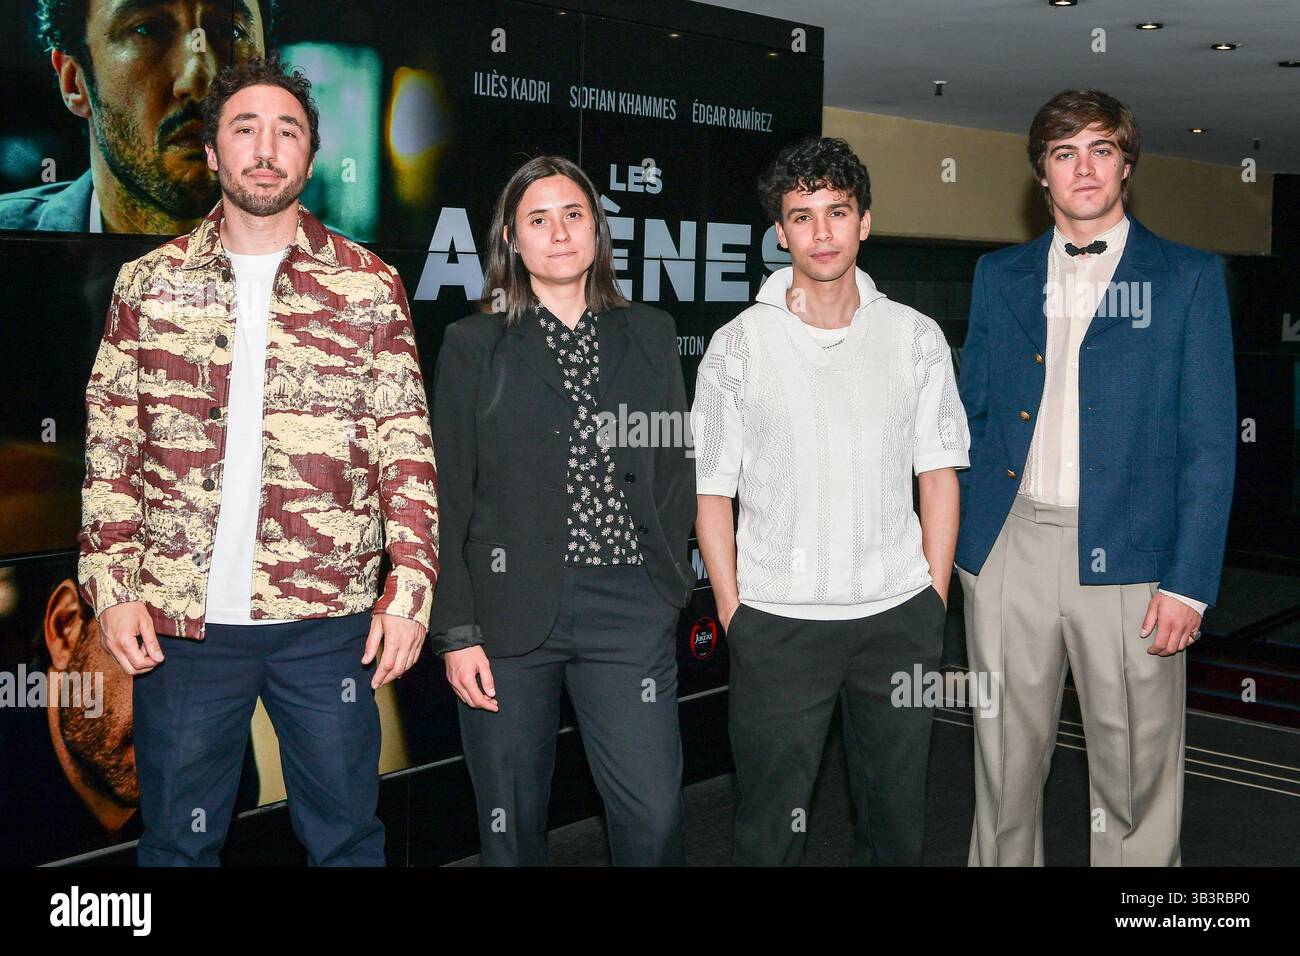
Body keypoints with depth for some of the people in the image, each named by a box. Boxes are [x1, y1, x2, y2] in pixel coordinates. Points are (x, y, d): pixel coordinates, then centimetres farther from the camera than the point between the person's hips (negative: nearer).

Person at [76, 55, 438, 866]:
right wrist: (113, 585, -1)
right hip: (180, 619, 1)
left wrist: (411, 587, -6)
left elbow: (406, 448, 1)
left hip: (327, 618, -1)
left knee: (345, 835, 11)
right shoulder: (148, 283, 7)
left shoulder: (369, 287, 3)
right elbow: (110, 446, 6)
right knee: (178, 841, 14)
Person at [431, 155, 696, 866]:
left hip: (629, 611, 1)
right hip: (510, 611, -1)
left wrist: (666, 580, 5)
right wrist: (456, 631, -4)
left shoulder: (650, 335, 11)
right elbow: (449, 495, 1)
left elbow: (677, 469, 14)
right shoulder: (474, 344, 5)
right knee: (511, 825, 8)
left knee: (654, 819, -3)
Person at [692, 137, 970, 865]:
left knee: (897, 817, 14)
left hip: (899, 616, 2)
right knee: (772, 824, 7)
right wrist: (733, 612, -3)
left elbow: (939, 474, 7)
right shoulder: (738, 346, -1)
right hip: (777, 621, -1)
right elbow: (712, 491, 1)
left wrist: (935, 600, 2)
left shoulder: (917, 337, 4)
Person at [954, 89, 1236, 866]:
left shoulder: (1189, 278, 2)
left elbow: (1210, 443, -2)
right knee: (1006, 765, 12)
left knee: (1135, 777, 6)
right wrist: (956, 538, 4)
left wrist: (1190, 583, -9)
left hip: (1126, 559, -2)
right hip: (1008, 547, 3)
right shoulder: (999, 276, 11)